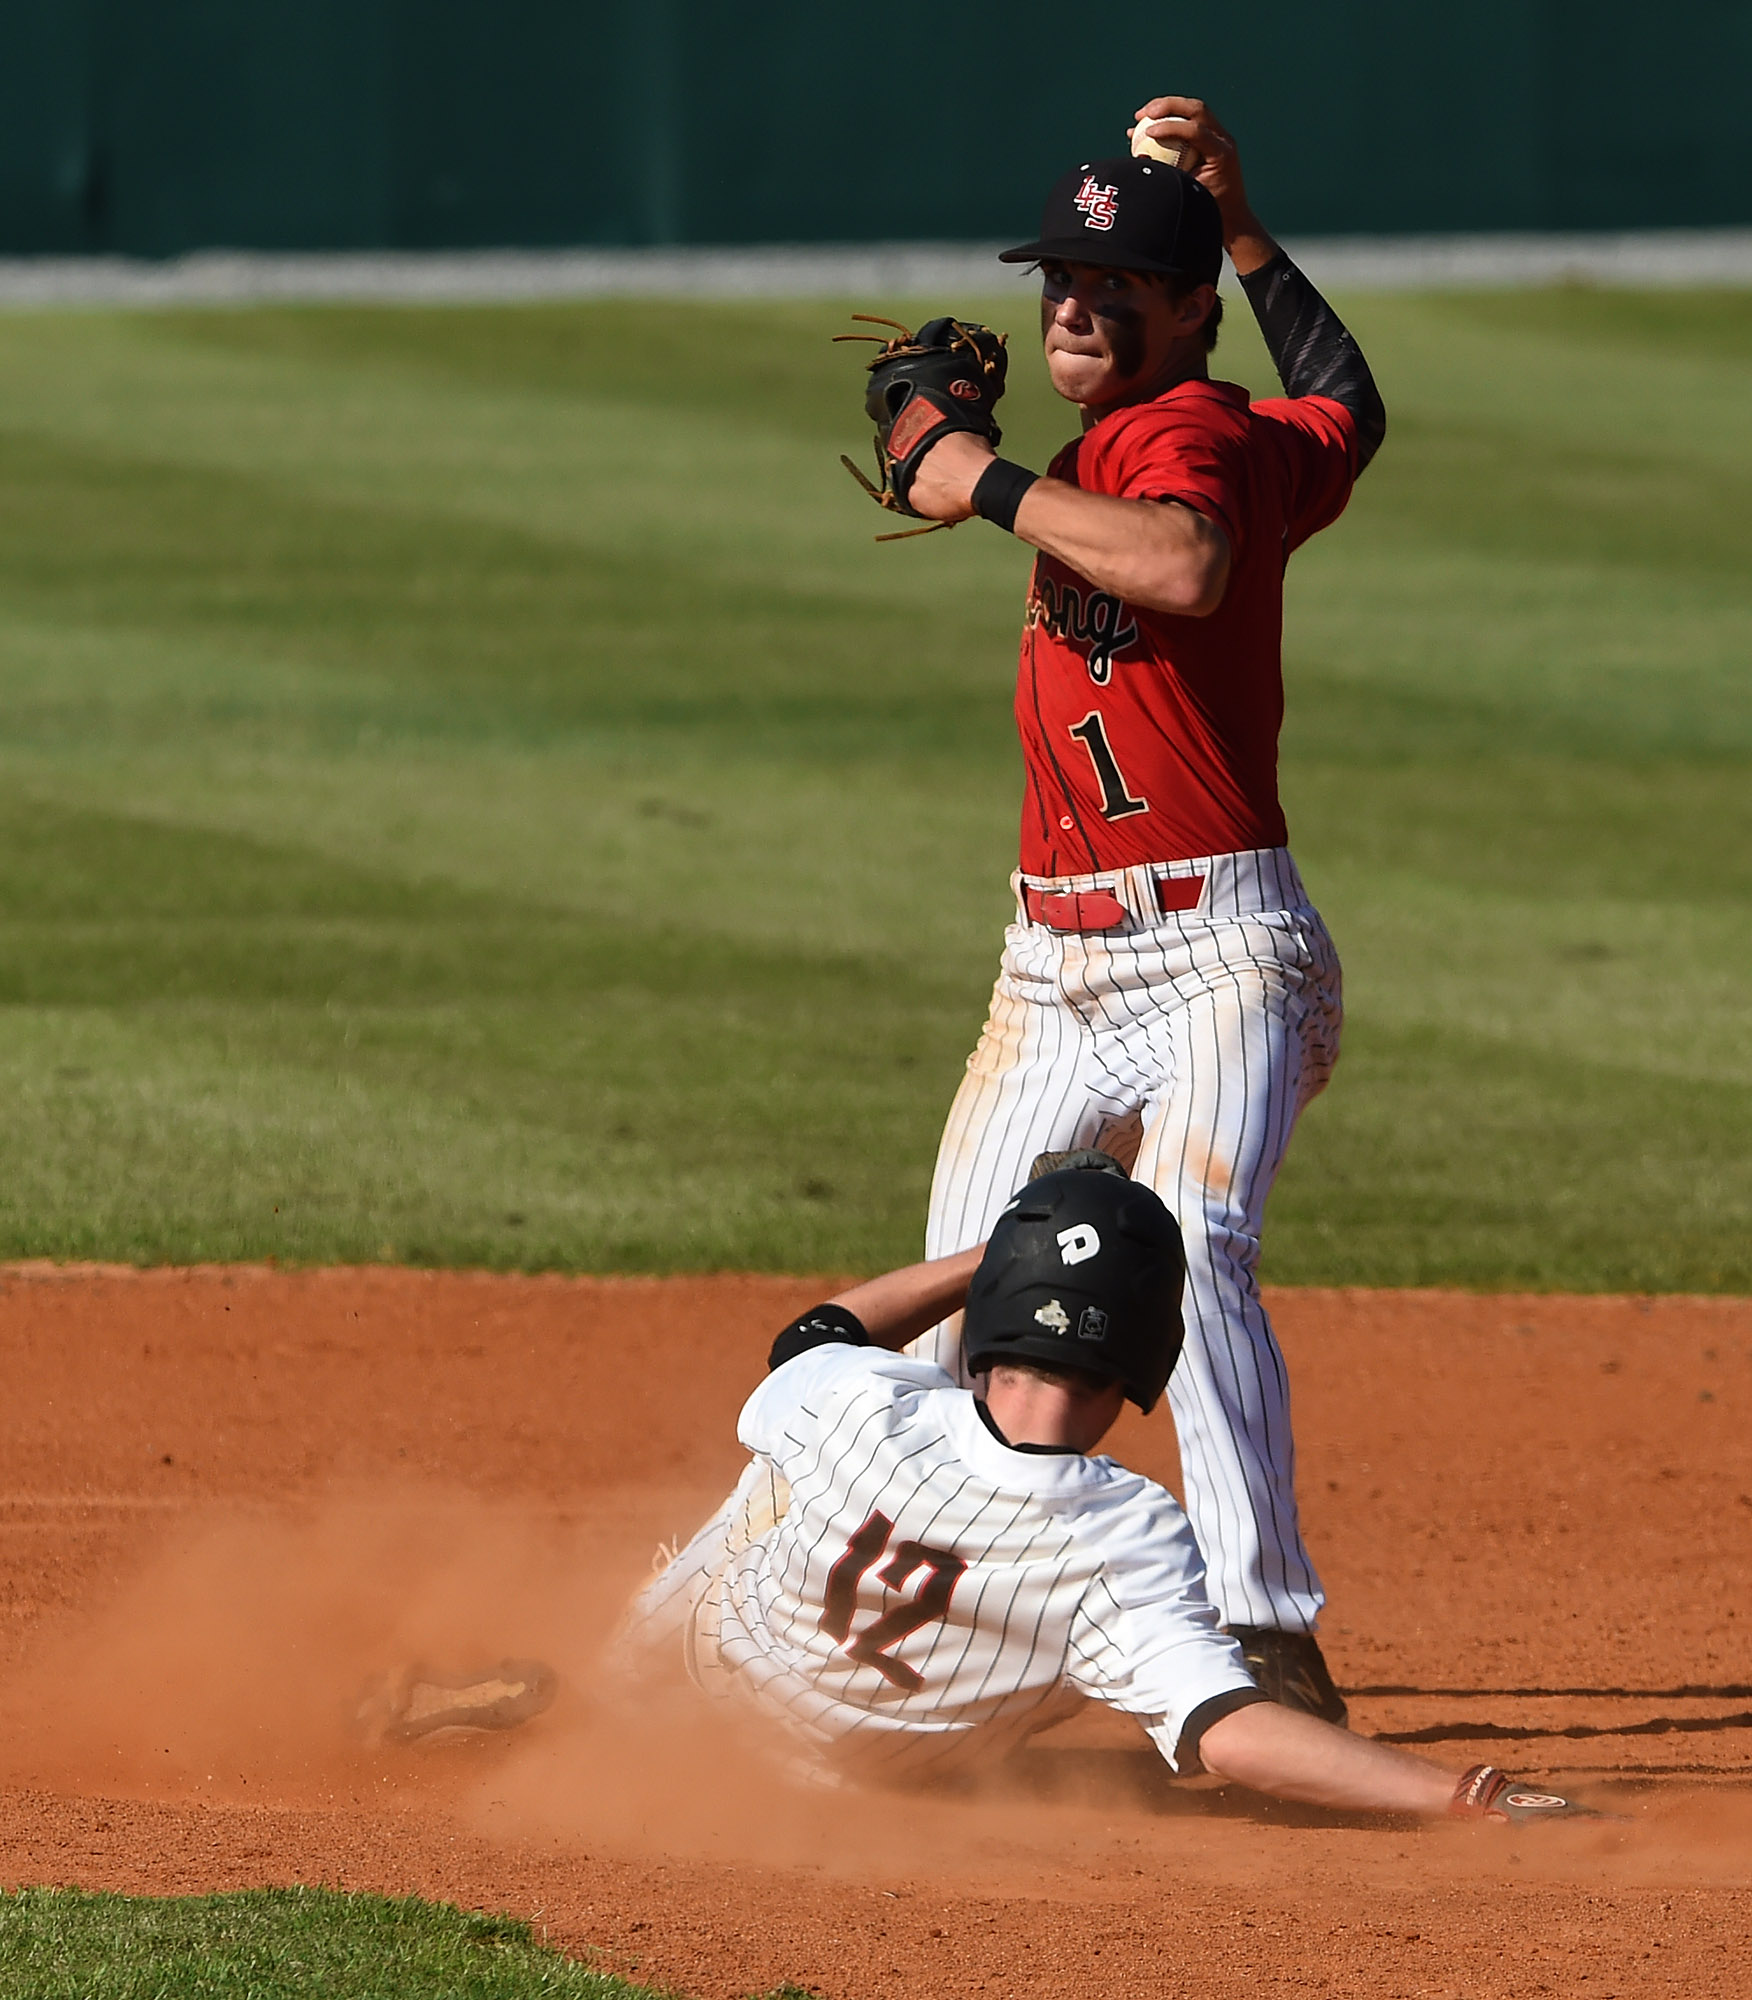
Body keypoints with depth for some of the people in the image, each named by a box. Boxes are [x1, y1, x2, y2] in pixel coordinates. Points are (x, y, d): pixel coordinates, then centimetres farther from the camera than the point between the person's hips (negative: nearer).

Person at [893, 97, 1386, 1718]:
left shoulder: (1188, 435, -13)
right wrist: (1245, 223, 34)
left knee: (1188, 1257, -27)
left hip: (1220, 962, -10)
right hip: (1057, 965, 10)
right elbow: (1349, 413, 34)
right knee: (958, 1312, 10)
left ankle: (1275, 1647, -30)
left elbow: (1185, 566, -36)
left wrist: (994, 487, -25)